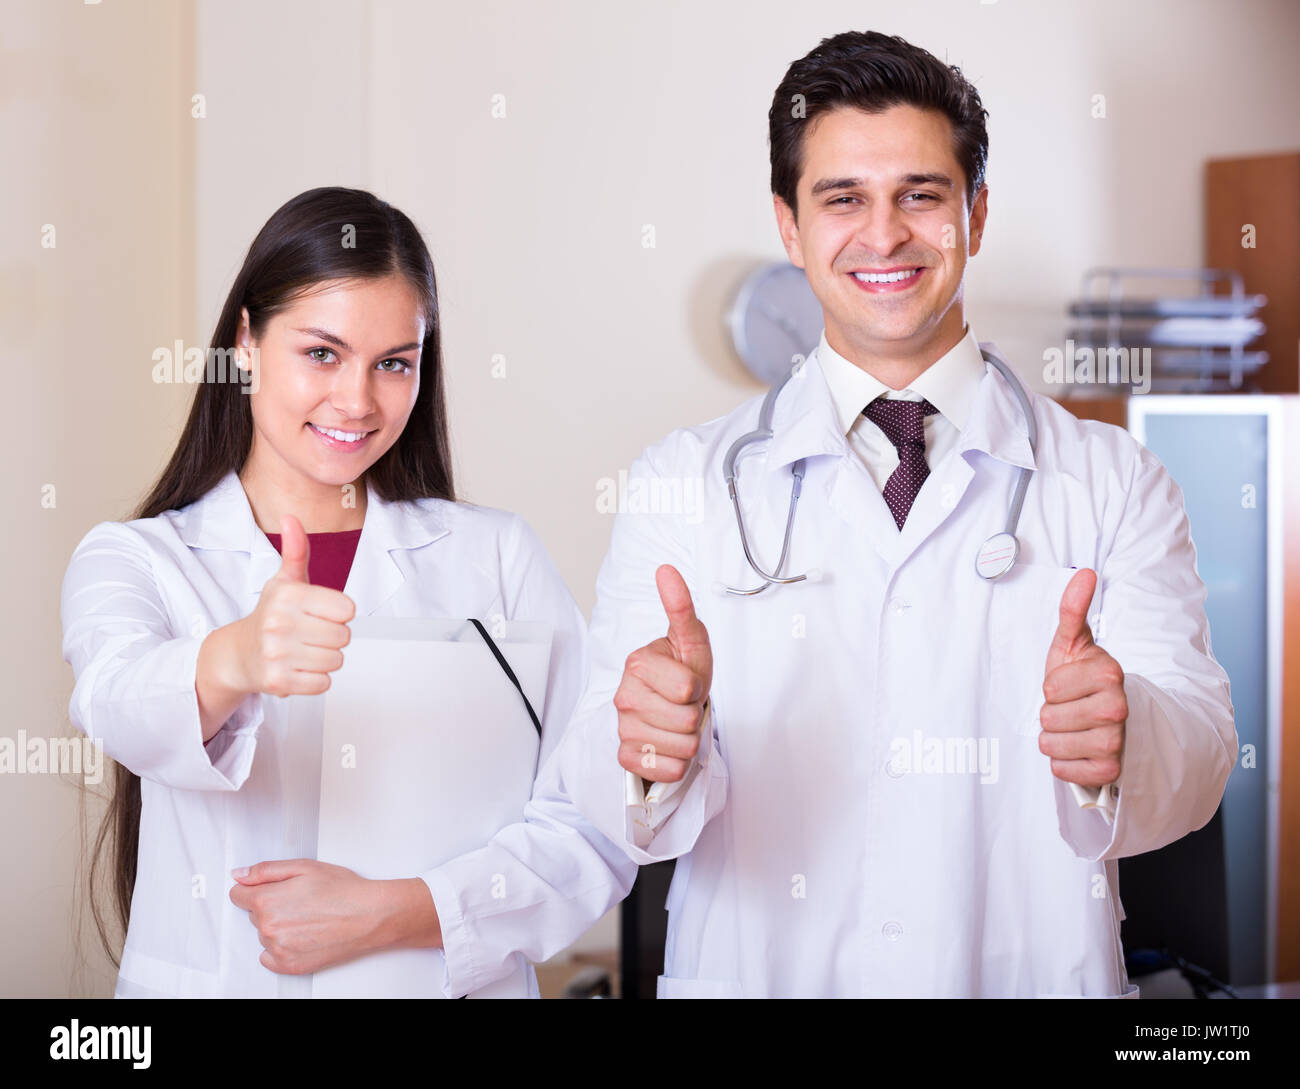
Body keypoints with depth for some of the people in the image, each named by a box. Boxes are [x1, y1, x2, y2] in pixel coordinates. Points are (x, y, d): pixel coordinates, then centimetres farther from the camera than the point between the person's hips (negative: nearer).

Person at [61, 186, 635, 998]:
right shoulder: (133, 561, 7)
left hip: (454, 984, 0)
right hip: (214, 979, 1)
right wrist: (231, 662, -34)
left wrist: (390, 914, -11)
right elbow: (121, 702, -15)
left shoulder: (499, 557, 9)